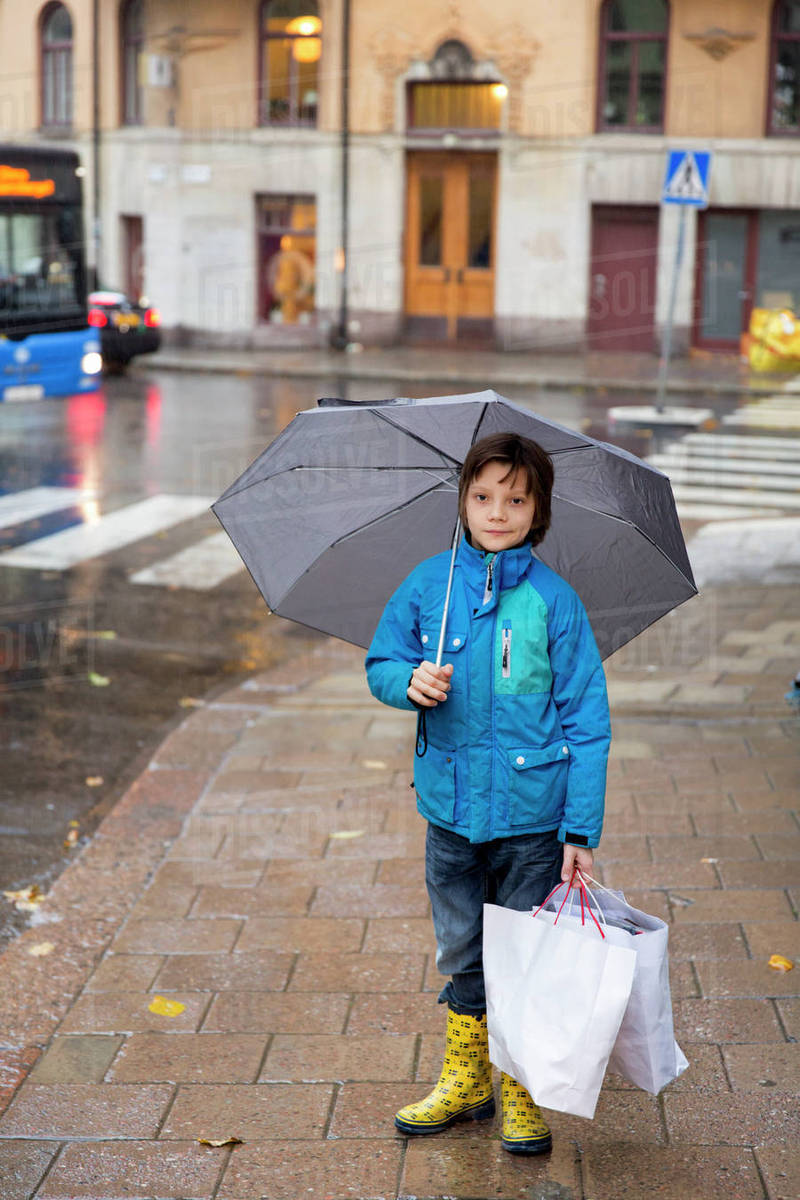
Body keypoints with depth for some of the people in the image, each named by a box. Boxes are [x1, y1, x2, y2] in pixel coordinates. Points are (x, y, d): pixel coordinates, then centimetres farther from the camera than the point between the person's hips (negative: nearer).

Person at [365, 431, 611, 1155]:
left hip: (531, 818, -3)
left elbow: (586, 721, -6)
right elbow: (381, 662, 10)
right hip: (452, 805, 3)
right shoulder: (429, 584, 0)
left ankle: (521, 1094, 25)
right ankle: (465, 1081, 34)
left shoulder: (553, 600, -8)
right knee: (462, 953, 17)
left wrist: (582, 830, -10)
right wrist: (410, 680, -15)